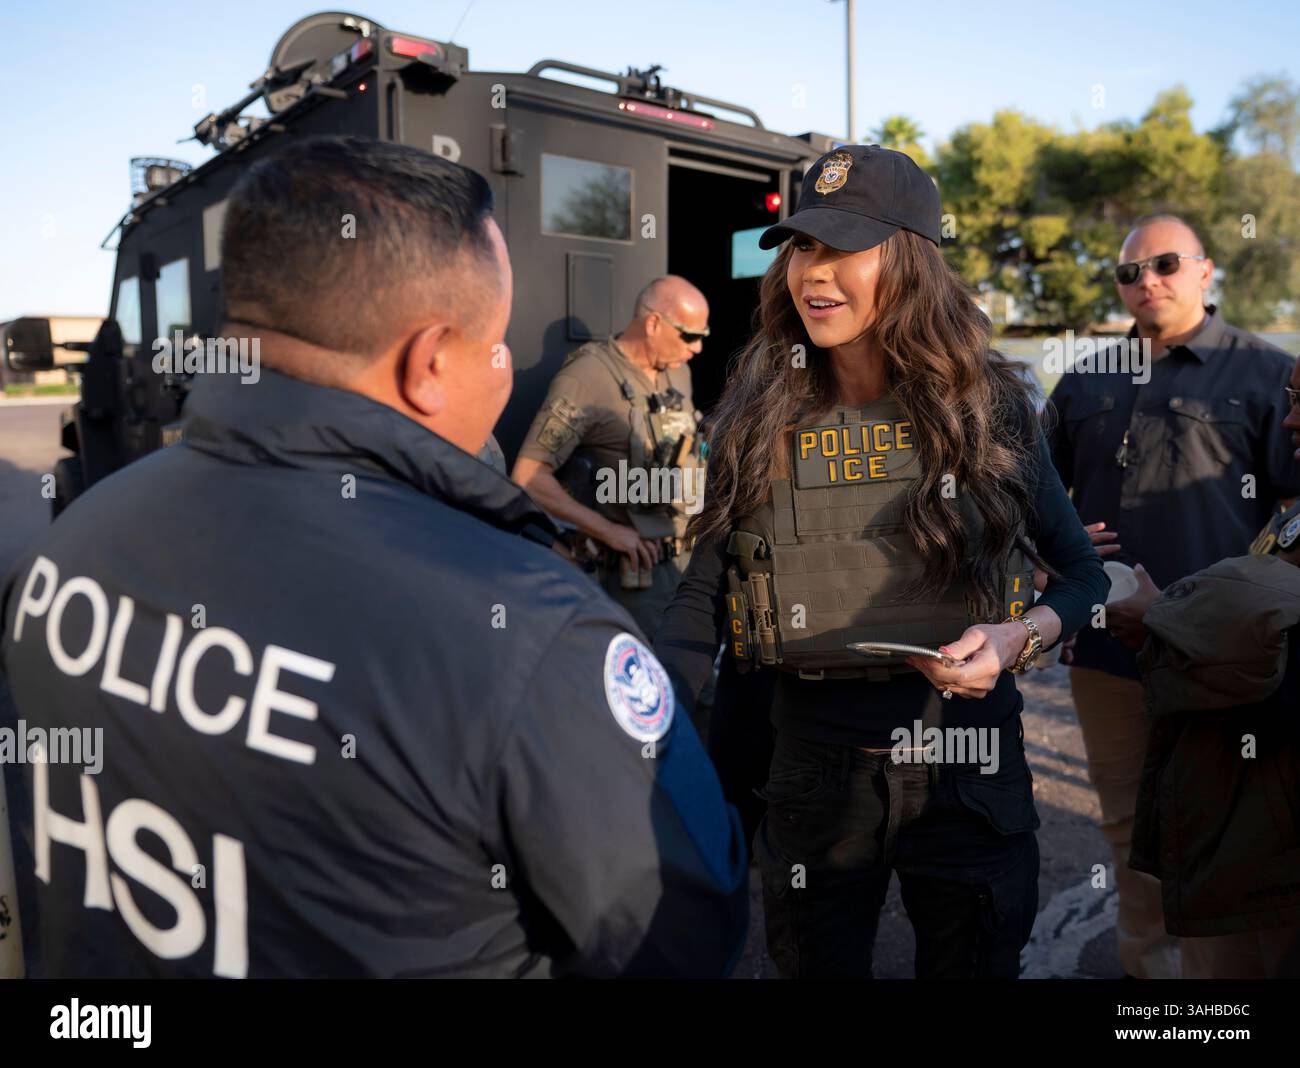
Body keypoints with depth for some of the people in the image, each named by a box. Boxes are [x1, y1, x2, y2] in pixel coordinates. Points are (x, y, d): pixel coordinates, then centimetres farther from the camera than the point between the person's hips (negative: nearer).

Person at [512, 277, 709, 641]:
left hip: (689, 556, 7)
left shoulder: (679, 371, 9)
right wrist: (608, 531, -17)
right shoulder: (588, 377, -16)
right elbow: (528, 477, -18)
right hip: (637, 566, -7)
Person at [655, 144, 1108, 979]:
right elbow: (704, 598, -4)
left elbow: (1088, 575, 5)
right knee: (814, 962, 20)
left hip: (966, 769, 0)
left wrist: (1019, 637, -15)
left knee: (972, 963, 18)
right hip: (813, 774, 1)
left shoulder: (988, 408, -5)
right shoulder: (759, 419, -4)